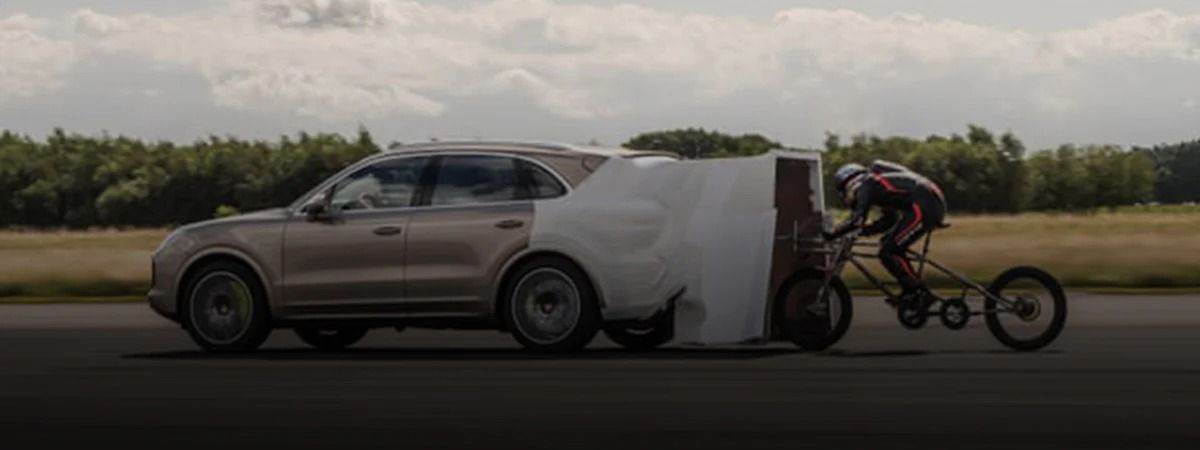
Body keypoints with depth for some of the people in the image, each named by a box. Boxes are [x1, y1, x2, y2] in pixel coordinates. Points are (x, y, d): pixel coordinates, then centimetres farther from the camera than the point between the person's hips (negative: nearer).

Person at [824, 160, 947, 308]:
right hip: (934, 204, 10)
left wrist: (832, 234, -5)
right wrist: (867, 229, 21)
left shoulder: (865, 186, -2)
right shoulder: (876, 186, 28)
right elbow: (889, 220, 32)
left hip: (923, 207, -10)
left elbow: (857, 219, -14)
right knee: (889, 245, 18)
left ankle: (919, 294, -6)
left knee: (888, 252, -8)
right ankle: (910, 292, 17)